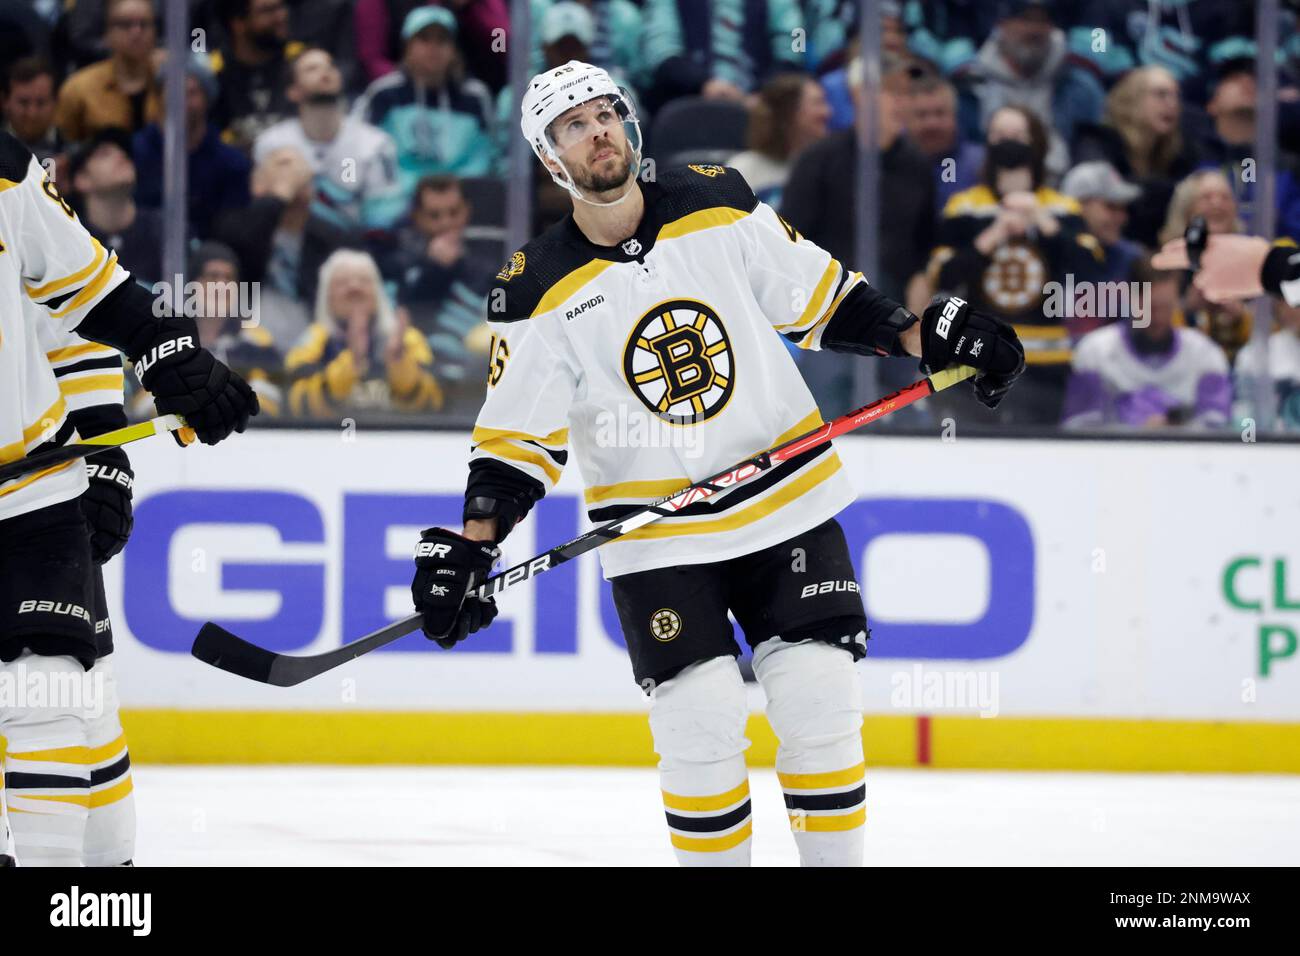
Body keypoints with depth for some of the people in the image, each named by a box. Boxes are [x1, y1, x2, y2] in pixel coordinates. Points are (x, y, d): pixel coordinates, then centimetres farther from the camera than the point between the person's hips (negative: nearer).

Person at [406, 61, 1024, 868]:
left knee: (821, 705, -2)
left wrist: (933, 339, -6)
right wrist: (468, 548, -17)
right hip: (656, 541, -2)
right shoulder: (540, 293, -7)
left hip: (789, 501, 2)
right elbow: (518, 438, -5)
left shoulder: (719, 205, -2)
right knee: (701, 729, -10)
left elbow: (825, 300, 5)